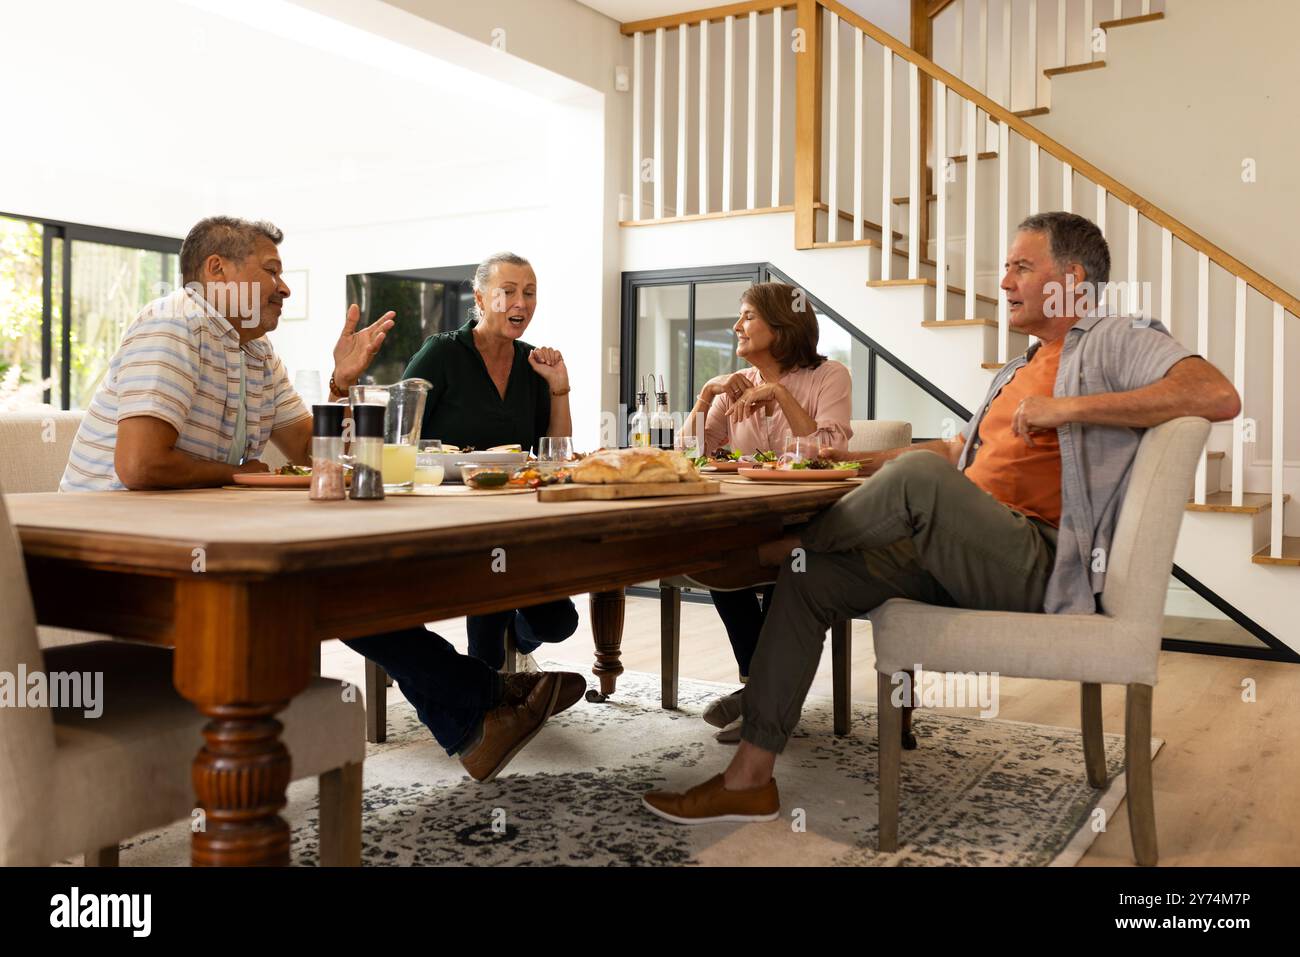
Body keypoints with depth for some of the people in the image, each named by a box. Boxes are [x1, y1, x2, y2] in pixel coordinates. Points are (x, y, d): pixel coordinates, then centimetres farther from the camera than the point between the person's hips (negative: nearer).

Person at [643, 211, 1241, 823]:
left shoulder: (1116, 342, 2)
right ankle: (749, 780, -7)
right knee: (811, 578, -7)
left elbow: (1218, 396, -16)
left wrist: (1070, 407, -18)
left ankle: (780, 543, -4)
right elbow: (958, 451, 34)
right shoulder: (1018, 372, 29)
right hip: (967, 560, 9)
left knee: (919, 475, -33)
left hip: (1044, 568, -8)